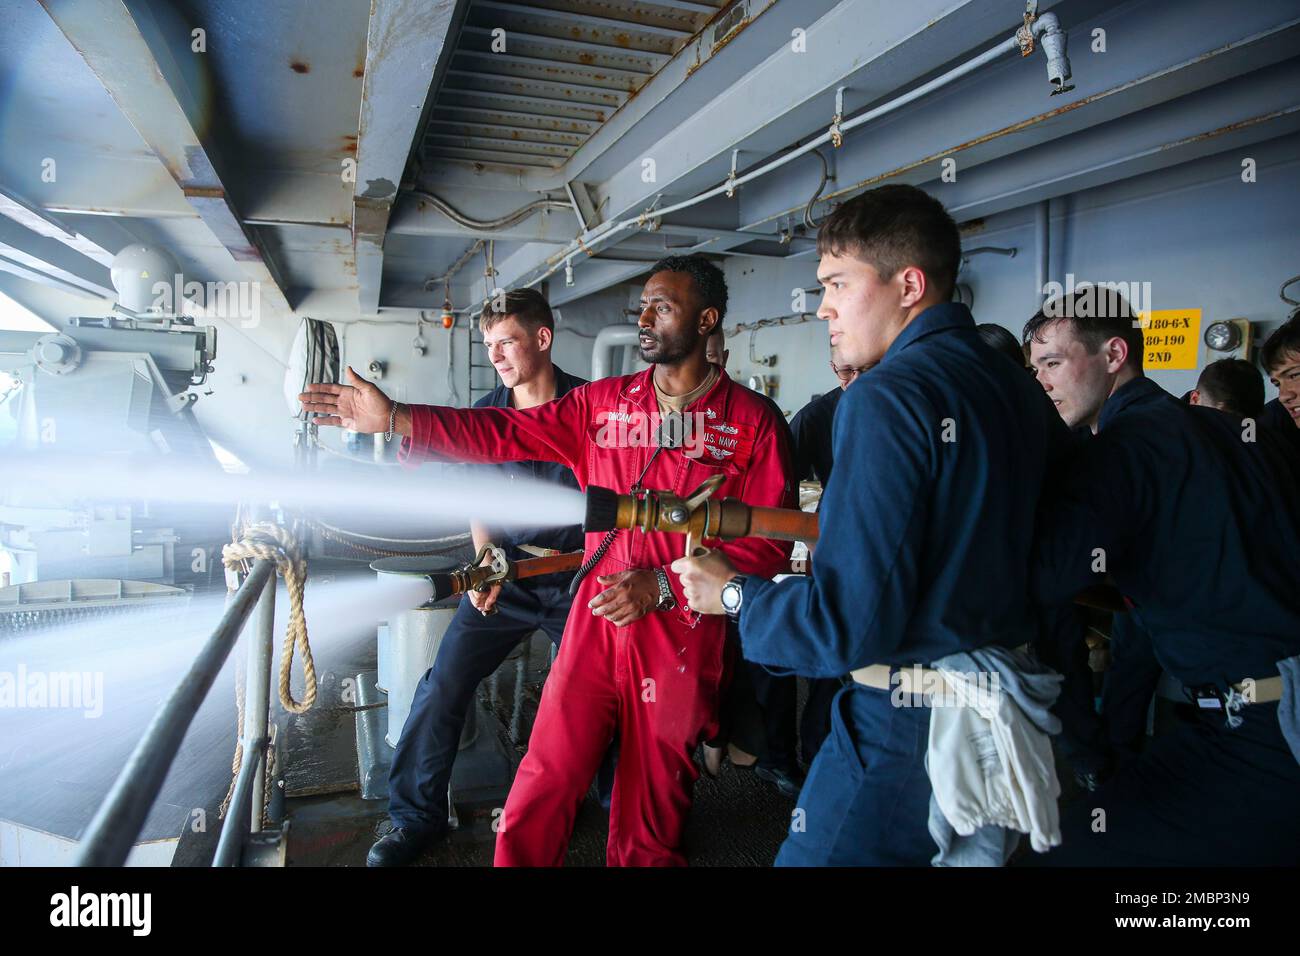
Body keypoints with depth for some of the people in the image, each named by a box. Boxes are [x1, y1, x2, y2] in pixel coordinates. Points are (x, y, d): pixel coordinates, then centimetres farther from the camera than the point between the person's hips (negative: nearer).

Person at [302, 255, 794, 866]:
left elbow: (768, 542, -7)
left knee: (652, 813, 12)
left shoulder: (752, 421, -3)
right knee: (542, 789, 5)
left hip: (682, 638, -2)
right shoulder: (602, 402, 8)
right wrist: (395, 418, -8)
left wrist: (664, 584, -15)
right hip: (594, 623, 3)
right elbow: (504, 433, 2)